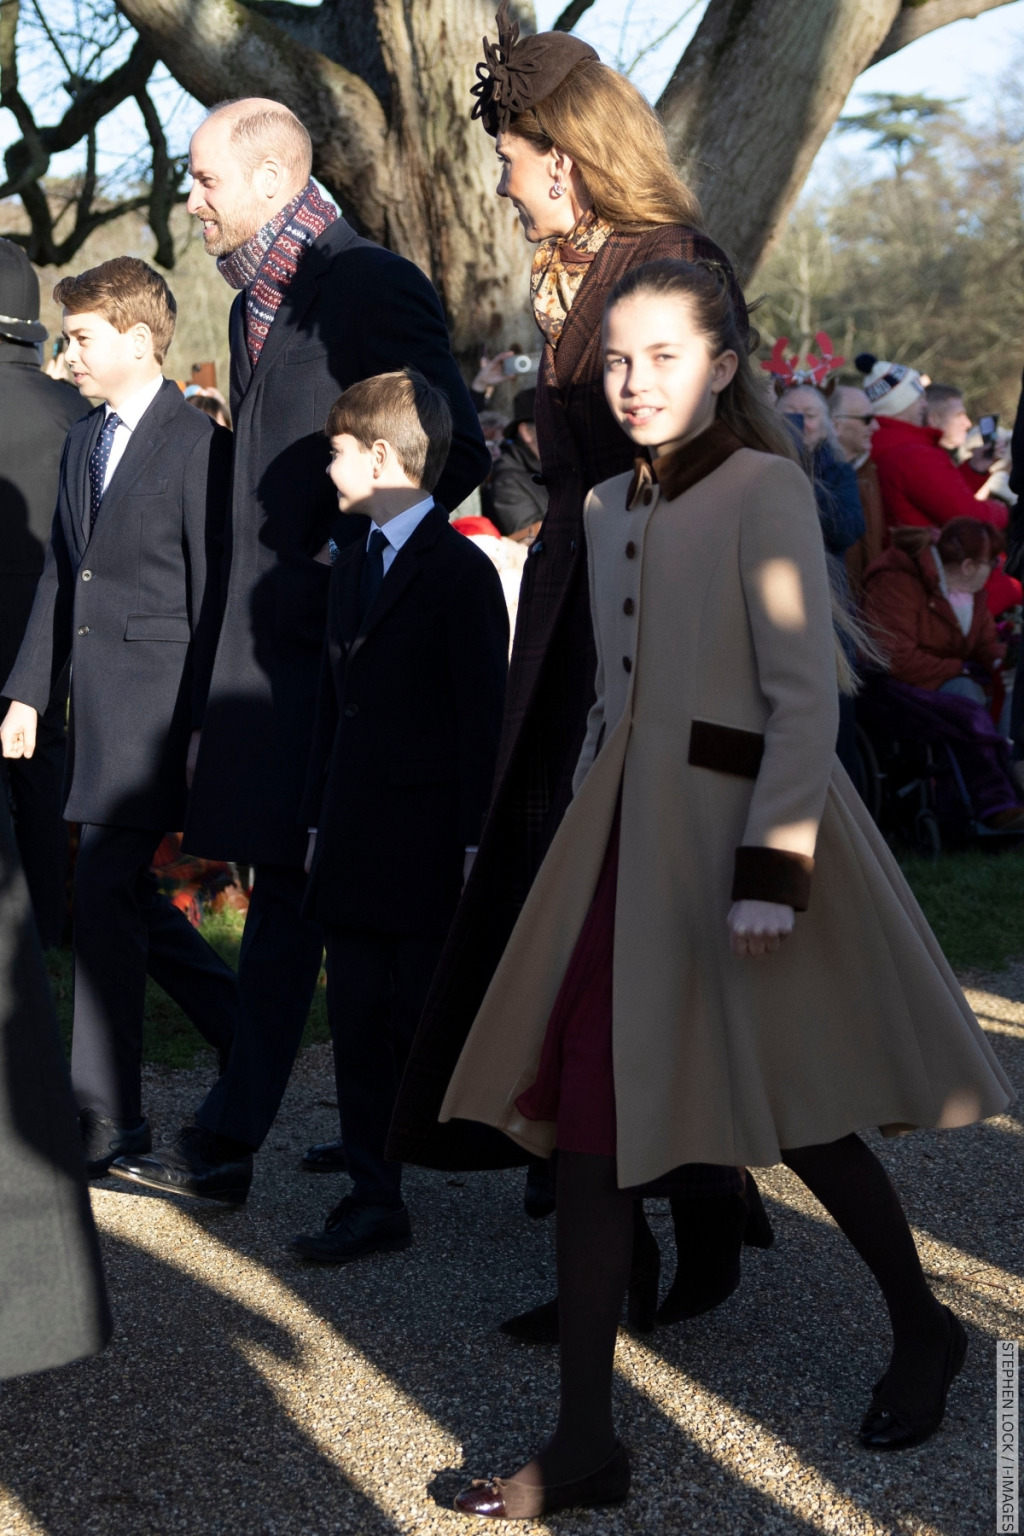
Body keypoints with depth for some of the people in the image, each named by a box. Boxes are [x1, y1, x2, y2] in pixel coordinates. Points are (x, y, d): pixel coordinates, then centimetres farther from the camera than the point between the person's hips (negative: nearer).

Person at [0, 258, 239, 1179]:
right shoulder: (83, 443, 16)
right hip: (97, 705, 8)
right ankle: (255, 1045, 27)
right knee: (123, 893, 11)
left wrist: (201, 725, -14)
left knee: (104, 890, -8)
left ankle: (106, 1113, 1)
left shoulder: (198, 447, -10)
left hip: (156, 703, -8)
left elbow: (214, 596, -12)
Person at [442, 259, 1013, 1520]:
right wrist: (590, 831, 16)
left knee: (795, 1108, 6)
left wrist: (771, 868, -19)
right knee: (586, 1114, 0)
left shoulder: (765, 491, -9)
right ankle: (584, 1442, 6)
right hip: (629, 825, 7)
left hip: (736, 819, -7)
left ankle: (922, 1331, 34)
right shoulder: (611, 506, 13)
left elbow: (805, 695, -14)